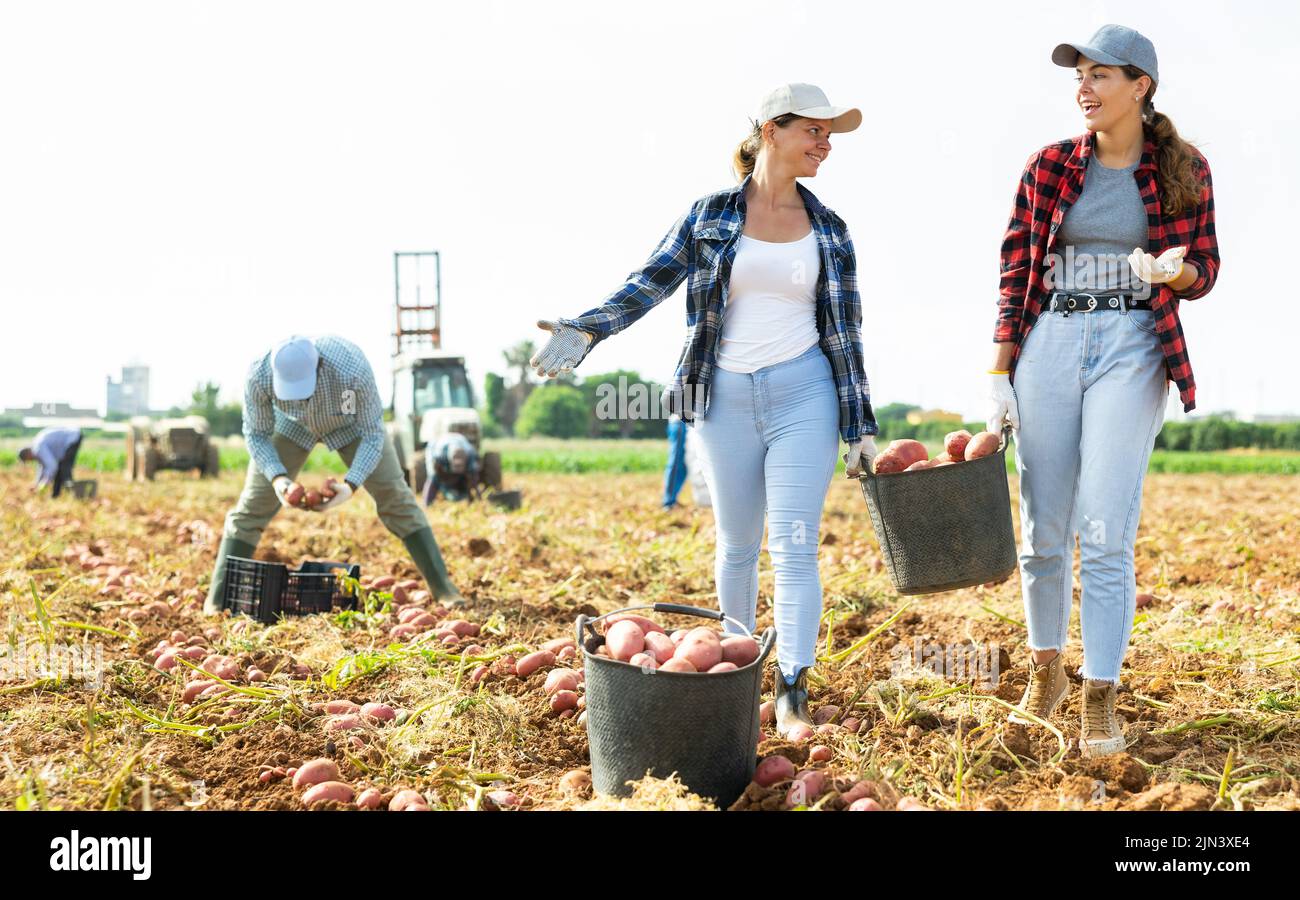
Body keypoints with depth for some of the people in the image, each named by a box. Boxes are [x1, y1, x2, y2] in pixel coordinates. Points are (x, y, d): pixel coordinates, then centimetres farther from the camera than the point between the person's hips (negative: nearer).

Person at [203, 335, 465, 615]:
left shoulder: (354, 370, -45)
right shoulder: (259, 374, -39)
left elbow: (373, 434, -31)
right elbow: (256, 434, -22)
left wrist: (350, 486, -45)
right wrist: (277, 478, -40)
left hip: (350, 418, -1)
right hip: (292, 422, 1)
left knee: (393, 494, -9)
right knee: (255, 501, -8)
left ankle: (442, 587, -2)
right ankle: (218, 601, 1)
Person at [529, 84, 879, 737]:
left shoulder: (829, 232, 7)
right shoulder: (711, 216, 4)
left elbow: (845, 334, 8)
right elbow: (651, 281, -2)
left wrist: (861, 427, 5)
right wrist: (587, 329, -19)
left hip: (803, 394, 0)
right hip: (727, 397, 0)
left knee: (795, 544, -8)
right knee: (736, 545, 10)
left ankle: (793, 692, -7)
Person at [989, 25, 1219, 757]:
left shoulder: (1184, 170, 3)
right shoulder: (1050, 167, 6)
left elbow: (1204, 272, 8)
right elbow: (1017, 271, 7)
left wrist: (1173, 271, -17)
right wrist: (1000, 373, 1)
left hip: (1132, 347, -2)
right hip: (1049, 345, 2)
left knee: (1107, 532, -9)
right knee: (1044, 528, 6)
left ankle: (1102, 700, 0)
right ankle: (1047, 671, 25)